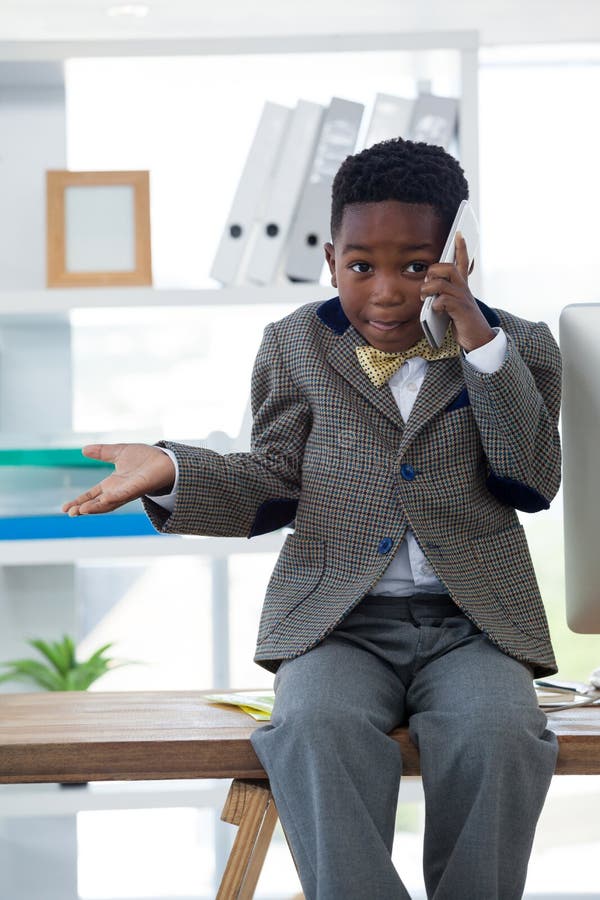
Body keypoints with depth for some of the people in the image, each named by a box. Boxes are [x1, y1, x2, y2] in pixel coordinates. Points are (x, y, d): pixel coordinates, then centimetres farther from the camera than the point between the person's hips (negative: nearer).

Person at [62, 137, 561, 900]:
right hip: (338, 620, 1)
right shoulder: (296, 345, 10)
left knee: (496, 734, -32)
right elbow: (275, 488, 11)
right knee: (315, 728, -33)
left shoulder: (517, 346, 7)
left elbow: (533, 484, -6)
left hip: (471, 621, 0)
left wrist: (480, 341, -13)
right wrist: (172, 472, -8)